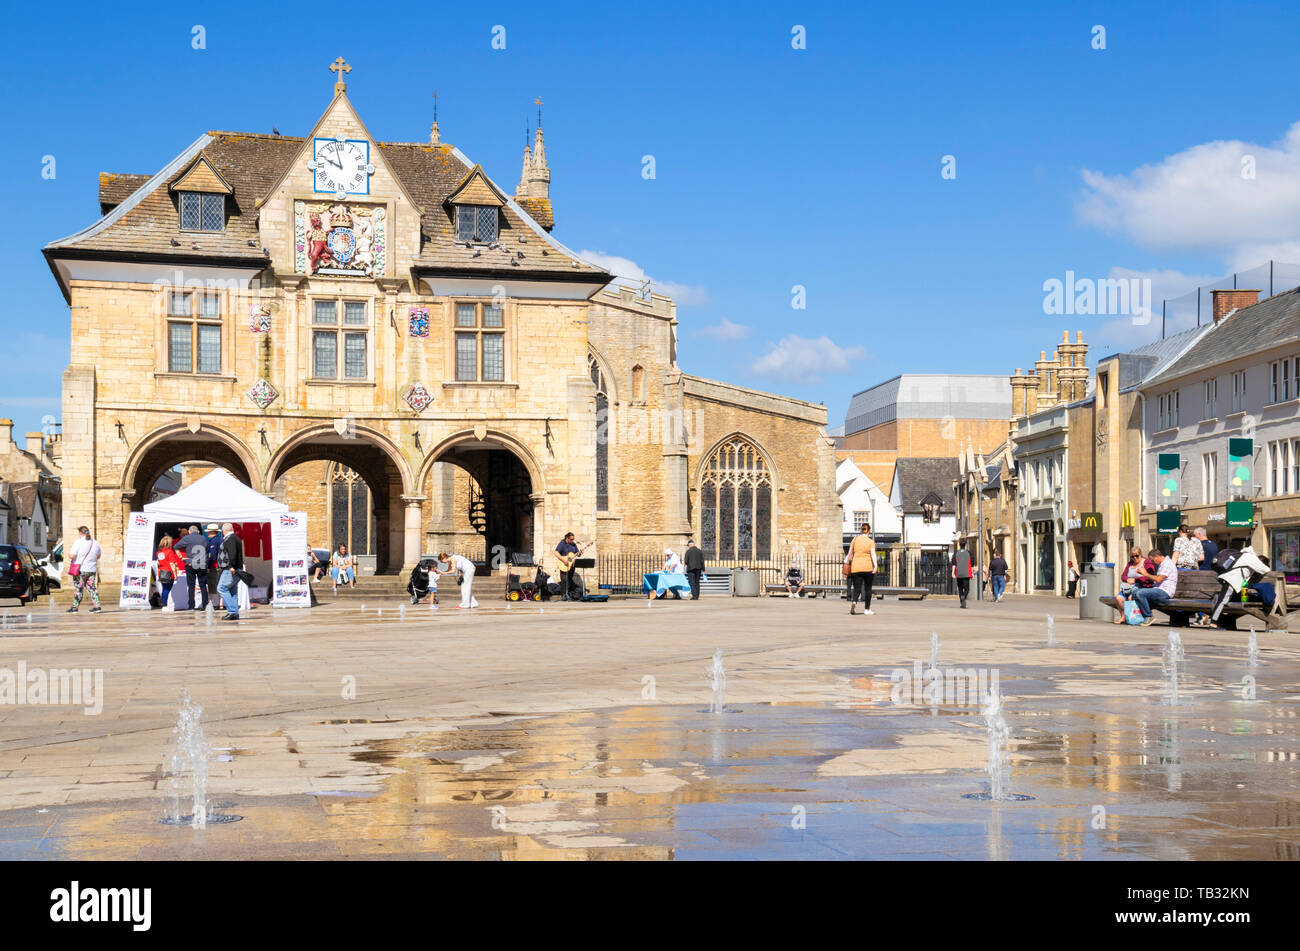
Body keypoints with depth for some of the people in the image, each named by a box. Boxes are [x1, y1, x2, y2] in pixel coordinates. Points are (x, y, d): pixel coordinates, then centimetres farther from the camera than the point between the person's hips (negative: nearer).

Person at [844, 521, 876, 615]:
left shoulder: (855, 539, 6)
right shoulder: (871, 541, -1)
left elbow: (850, 552, 8)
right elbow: (873, 554, -13)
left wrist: (847, 563, 18)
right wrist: (875, 566, -20)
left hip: (856, 567, 2)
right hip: (868, 567, -2)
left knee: (856, 588, 0)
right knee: (867, 588, 11)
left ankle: (854, 602, -29)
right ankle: (867, 609, 15)